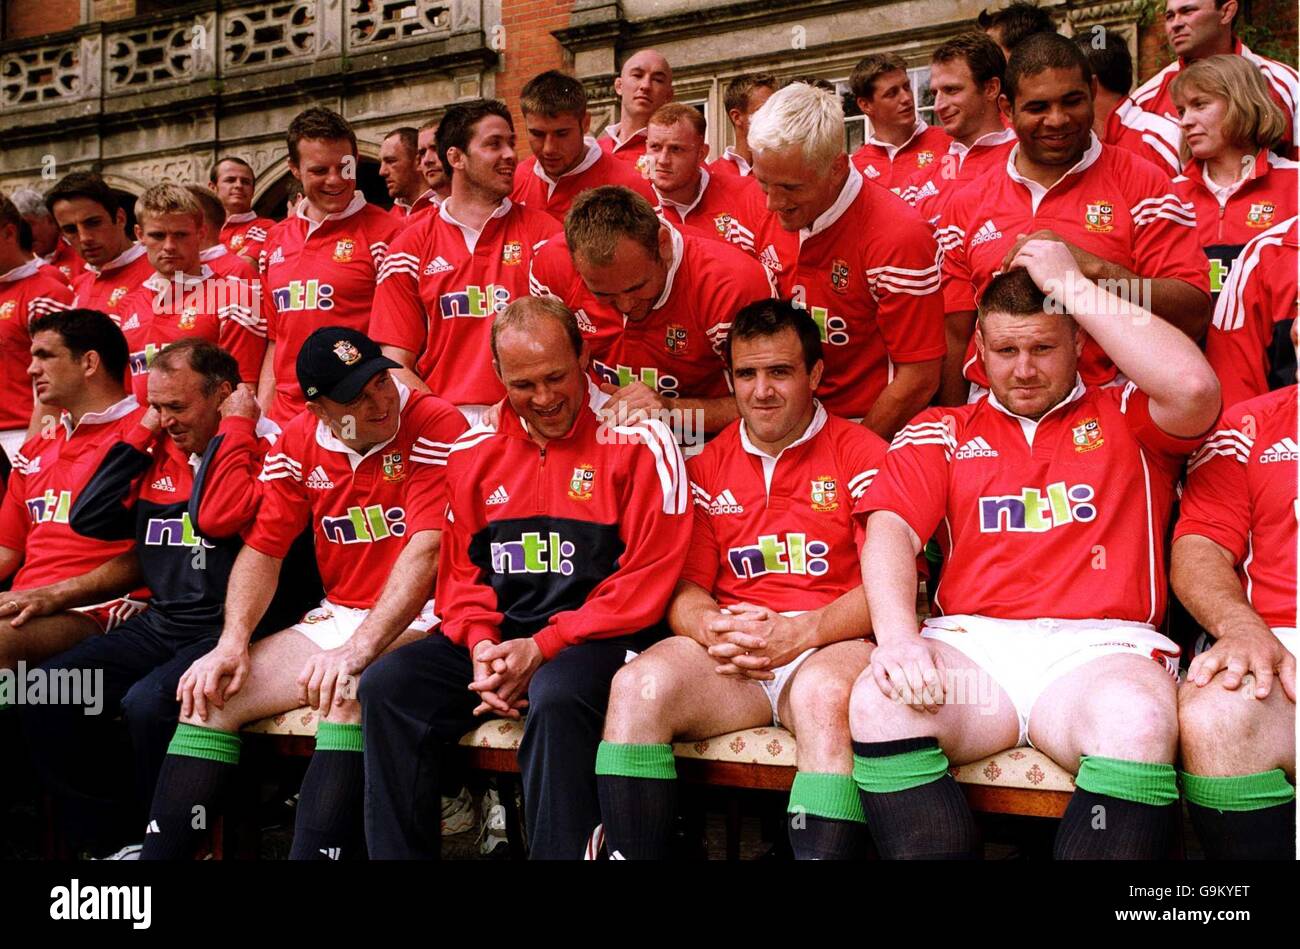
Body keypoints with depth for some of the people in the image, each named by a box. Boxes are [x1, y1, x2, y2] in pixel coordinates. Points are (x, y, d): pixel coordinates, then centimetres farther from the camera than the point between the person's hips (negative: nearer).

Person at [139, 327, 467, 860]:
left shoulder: (435, 427, -14)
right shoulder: (298, 443, 5)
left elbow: (426, 550, -23)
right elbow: (262, 550, 8)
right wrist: (233, 641, -8)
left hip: (417, 619, -6)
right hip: (336, 616, 6)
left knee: (347, 693, -34)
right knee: (209, 696, -5)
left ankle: (315, 853, -25)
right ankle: (159, 852, 4)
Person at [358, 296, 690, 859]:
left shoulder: (638, 443, -3)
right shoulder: (474, 450, 13)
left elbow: (647, 579, -8)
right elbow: (460, 570, 17)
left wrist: (543, 646, -13)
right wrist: (481, 644, -4)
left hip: (590, 641, -5)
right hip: (497, 639, 5)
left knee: (556, 698, -36)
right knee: (385, 686, -15)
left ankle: (558, 851, -19)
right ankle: (395, 853, -4)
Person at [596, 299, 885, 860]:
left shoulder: (860, 453, 5)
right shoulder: (708, 466, 18)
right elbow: (686, 588, 13)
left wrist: (800, 633, -19)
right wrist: (711, 628, -11)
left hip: (833, 644, -3)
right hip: (728, 655, 3)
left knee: (824, 692, -38)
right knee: (636, 685, -25)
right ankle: (627, 855, -16)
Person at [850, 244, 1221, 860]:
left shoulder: (1126, 417, 18)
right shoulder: (942, 431, 21)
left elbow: (1195, 390, -5)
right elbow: (891, 529, 6)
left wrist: (1073, 286, 3)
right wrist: (897, 635, -16)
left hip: (1099, 646, -1)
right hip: (970, 642, 1)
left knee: (1137, 725, -36)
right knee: (878, 706, -31)